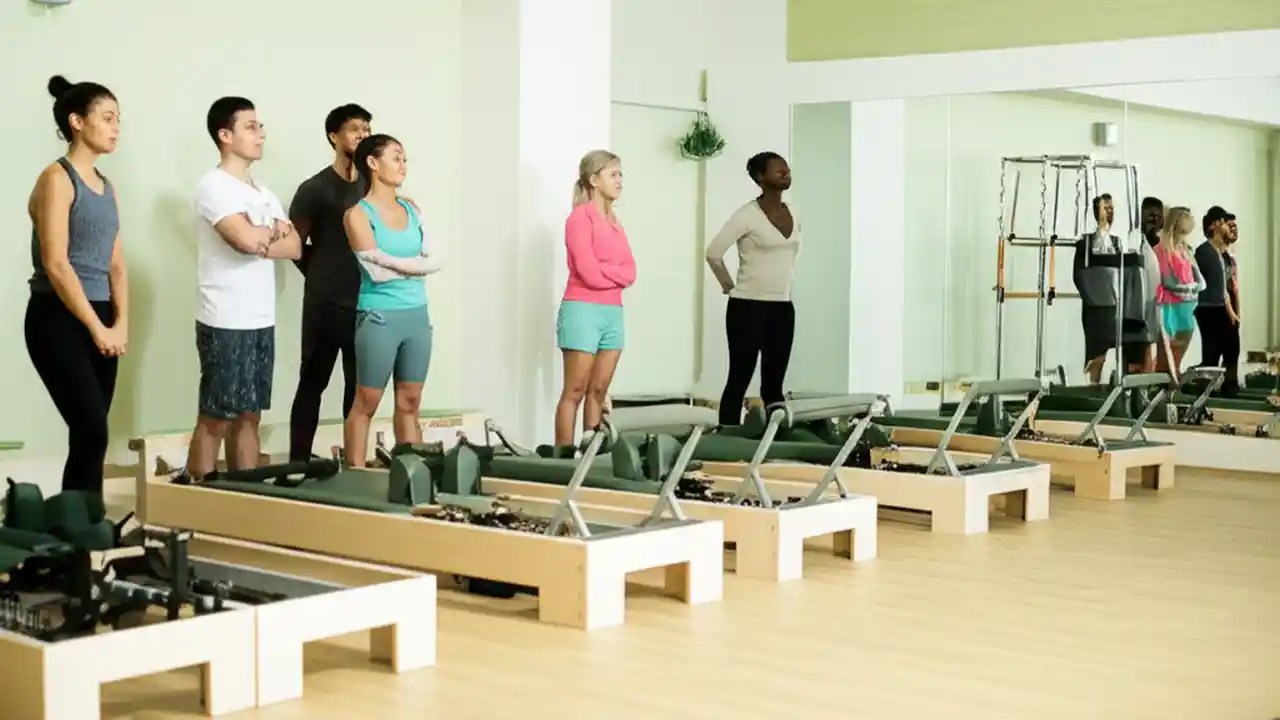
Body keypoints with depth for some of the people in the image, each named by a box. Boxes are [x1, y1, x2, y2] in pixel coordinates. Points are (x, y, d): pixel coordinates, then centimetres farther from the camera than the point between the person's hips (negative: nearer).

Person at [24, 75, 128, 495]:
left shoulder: (107, 187, 15)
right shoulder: (57, 178, -8)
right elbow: (55, 264, -15)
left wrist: (120, 323, 1)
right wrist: (97, 327, -14)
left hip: (99, 321, 8)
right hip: (58, 320, -8)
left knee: (88, 436, 7)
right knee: (92, 433, -14)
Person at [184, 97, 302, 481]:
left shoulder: (264, 192, 15)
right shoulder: (214, 186, -9)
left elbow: (295, 247, 7)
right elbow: (248, 239, -24)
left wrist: (260, 242, -11)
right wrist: (275, 230, -3)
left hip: (262, 322, 8)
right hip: (226, 324, -8)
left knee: (249, 416, 12)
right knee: (215, 420, -2)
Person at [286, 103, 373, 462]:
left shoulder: (372, 187, 10)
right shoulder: (315, 189, -4)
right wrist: (323, 276, 7)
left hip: (365, 303, 4)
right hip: (325, 304, -4)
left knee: (359, 386, 8)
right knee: (313, 383, 1)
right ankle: (299, 463, 5)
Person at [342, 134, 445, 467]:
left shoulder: (411, 209, 12)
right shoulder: (358, 214, -5)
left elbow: (437, 258, 1)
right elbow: (376, 271, -14)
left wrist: (394, 262, -10)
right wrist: (416, 265, -4)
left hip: (417, 315, 6)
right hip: (379, 317, -6)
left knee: (410, 402, 8)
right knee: (367, 403, -1)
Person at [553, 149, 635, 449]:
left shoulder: (614, 222, 16)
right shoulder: (580, 216, -7)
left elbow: (629, 272, 7)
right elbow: (589, 272, -15)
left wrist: (604, 271, -9)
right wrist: (616, 272, -1)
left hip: (613, 312, 8)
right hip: (583, 310, -8)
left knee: (599, 391, 8)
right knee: (575, 391, -6)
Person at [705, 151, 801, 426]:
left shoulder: (794, 215, 8)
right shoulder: (748, 214, -11)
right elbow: (713, 252, -11)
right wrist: (729, 286, -3)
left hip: (783, 307, 6)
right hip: (749, 306, -6)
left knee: (774, 383, 8)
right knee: (739, 380, -2)